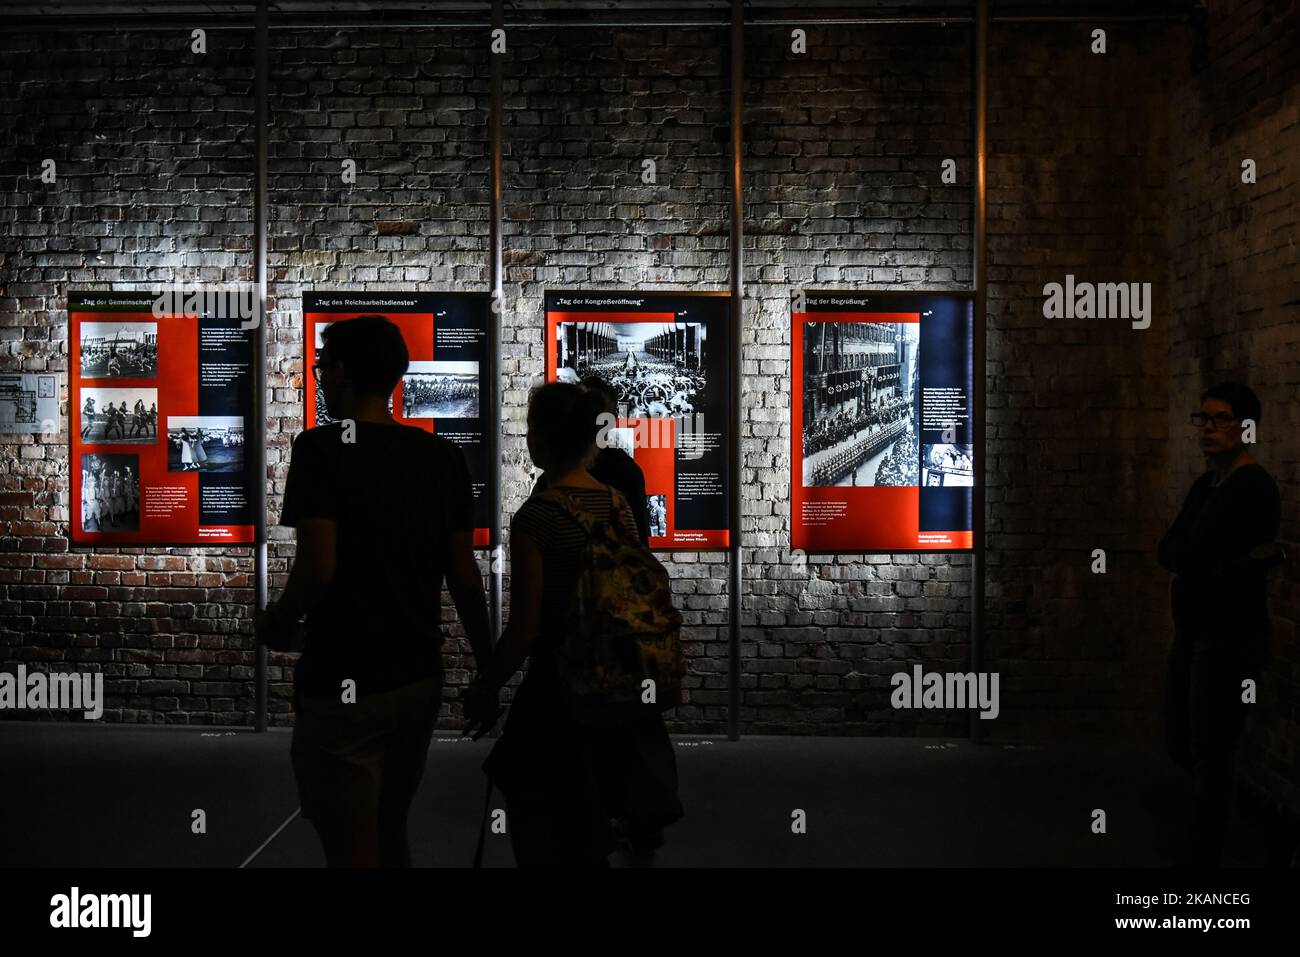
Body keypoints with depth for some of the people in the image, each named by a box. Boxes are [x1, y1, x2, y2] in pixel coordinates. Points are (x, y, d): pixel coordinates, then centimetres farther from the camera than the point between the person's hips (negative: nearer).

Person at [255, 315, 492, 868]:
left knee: (352, 851, 4)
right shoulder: (444, 458, 4)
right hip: (420, 679, 6)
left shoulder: (323, 448, -12)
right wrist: (486, 664, 14)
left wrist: (278, 622, -2)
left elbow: (318, 568, -21)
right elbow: (464, 577, 5)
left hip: (342, 686, -6)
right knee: (391, 836, 22)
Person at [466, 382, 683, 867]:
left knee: (544, 831, 12)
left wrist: (485, 689, -6)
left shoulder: (536, 516, -20)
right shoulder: (617, 503, -1)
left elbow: (524, 629, -19)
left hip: (558, 682, -6)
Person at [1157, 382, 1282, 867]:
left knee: (1208, 757, -1)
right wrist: (1223, 558, -10)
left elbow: (1194, 561, -23)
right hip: (1192, 635, 9)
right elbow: (1167, 551, 4)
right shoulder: (1204, 485, 13)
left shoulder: (1253, 487, -16)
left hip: (1230, 641, -9)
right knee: (1180, 744, 19)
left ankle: (1203, 856, 10)